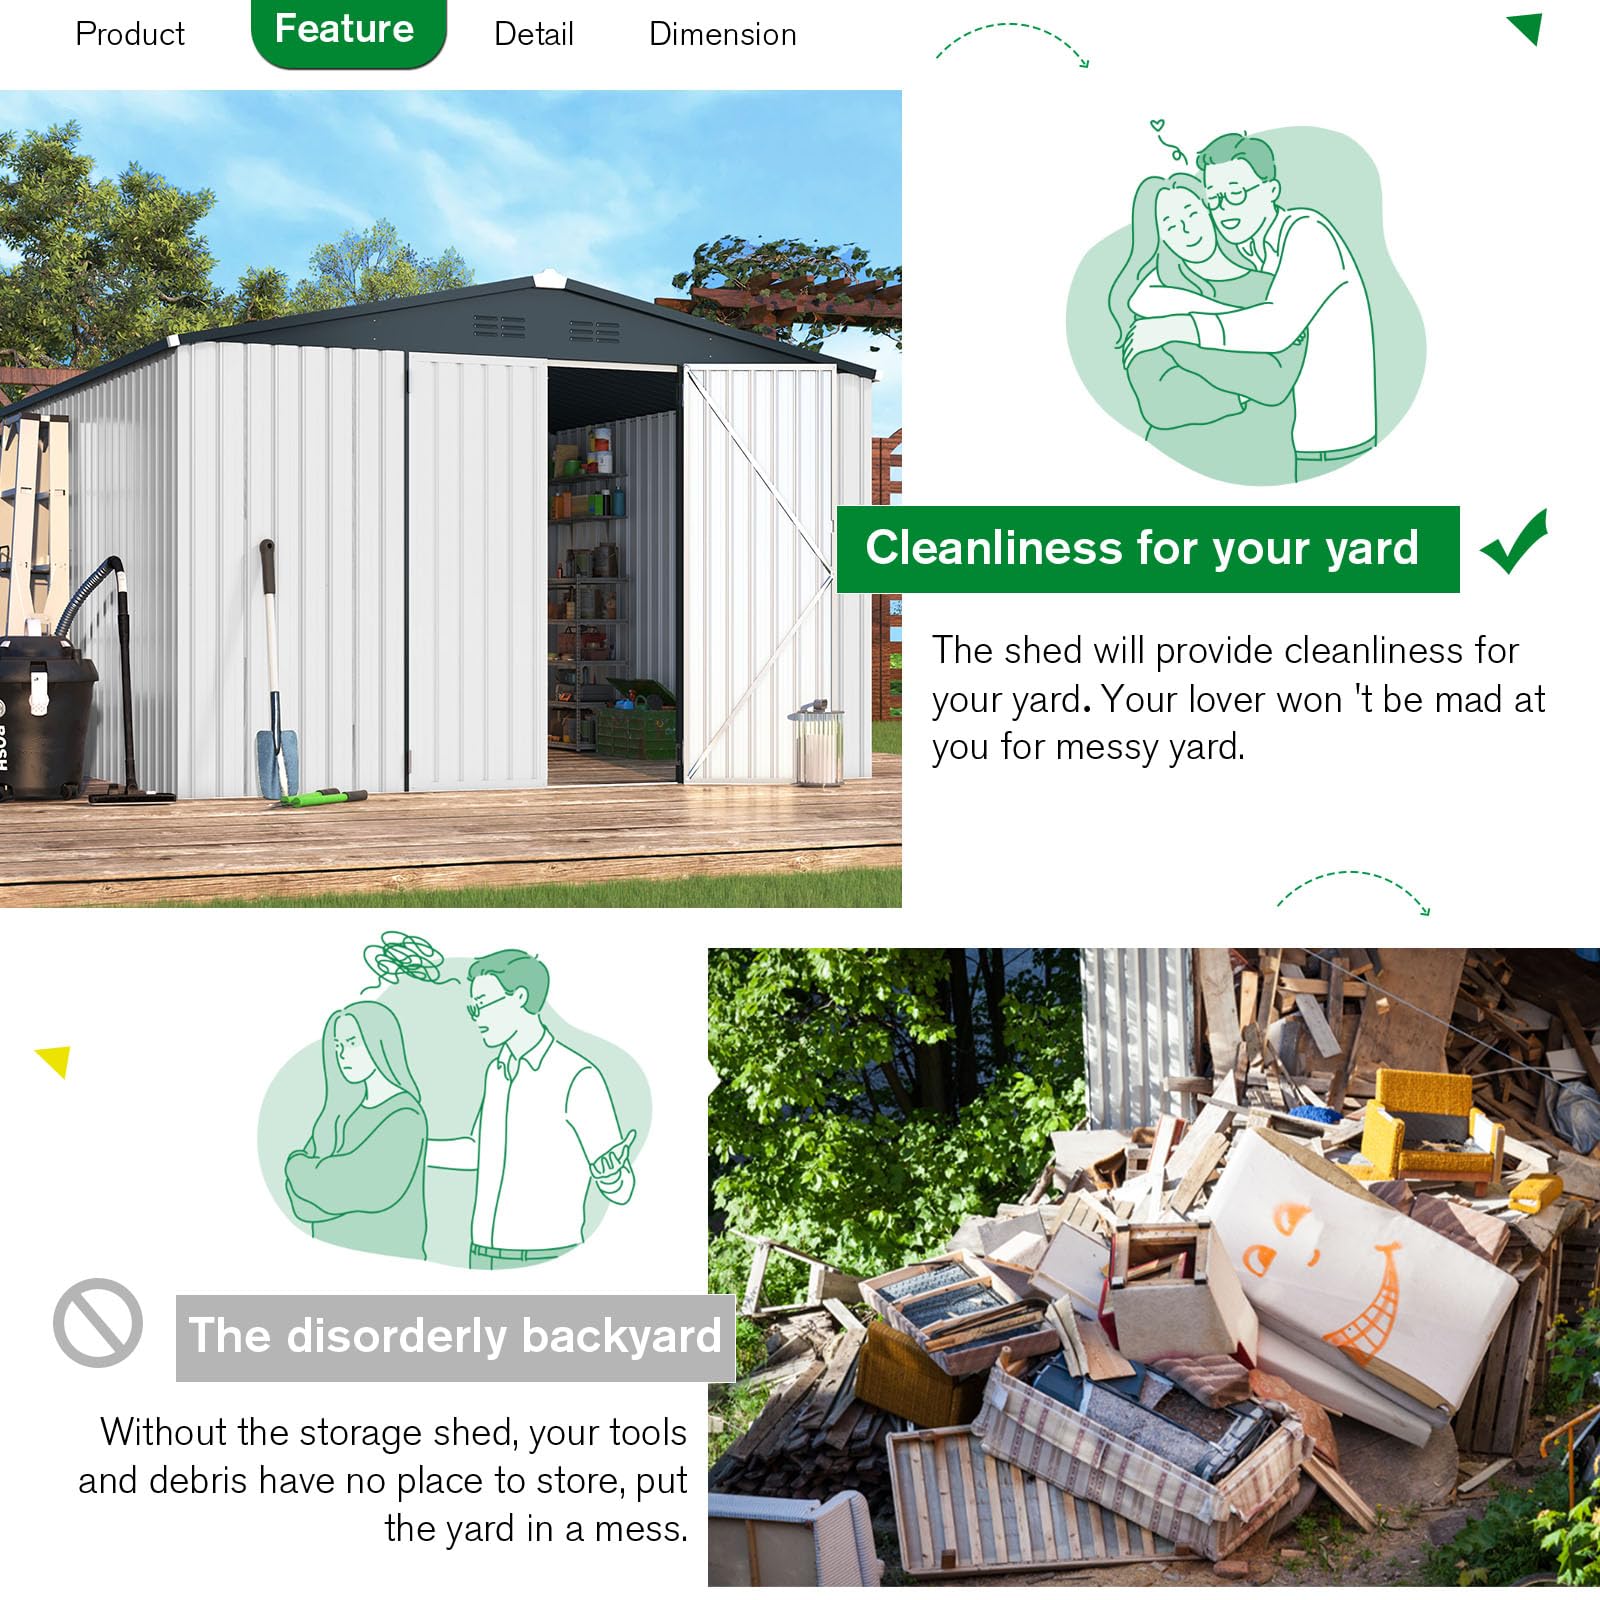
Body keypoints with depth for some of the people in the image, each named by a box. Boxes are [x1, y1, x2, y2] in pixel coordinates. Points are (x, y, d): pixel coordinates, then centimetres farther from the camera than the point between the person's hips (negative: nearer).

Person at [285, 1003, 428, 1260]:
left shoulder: (405, 1117, -13)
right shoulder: (350, 1112, 11)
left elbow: (368, 1188, -25)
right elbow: (299, 1195, 6)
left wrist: (301, 1171, -11)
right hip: (337, 1259, 7)